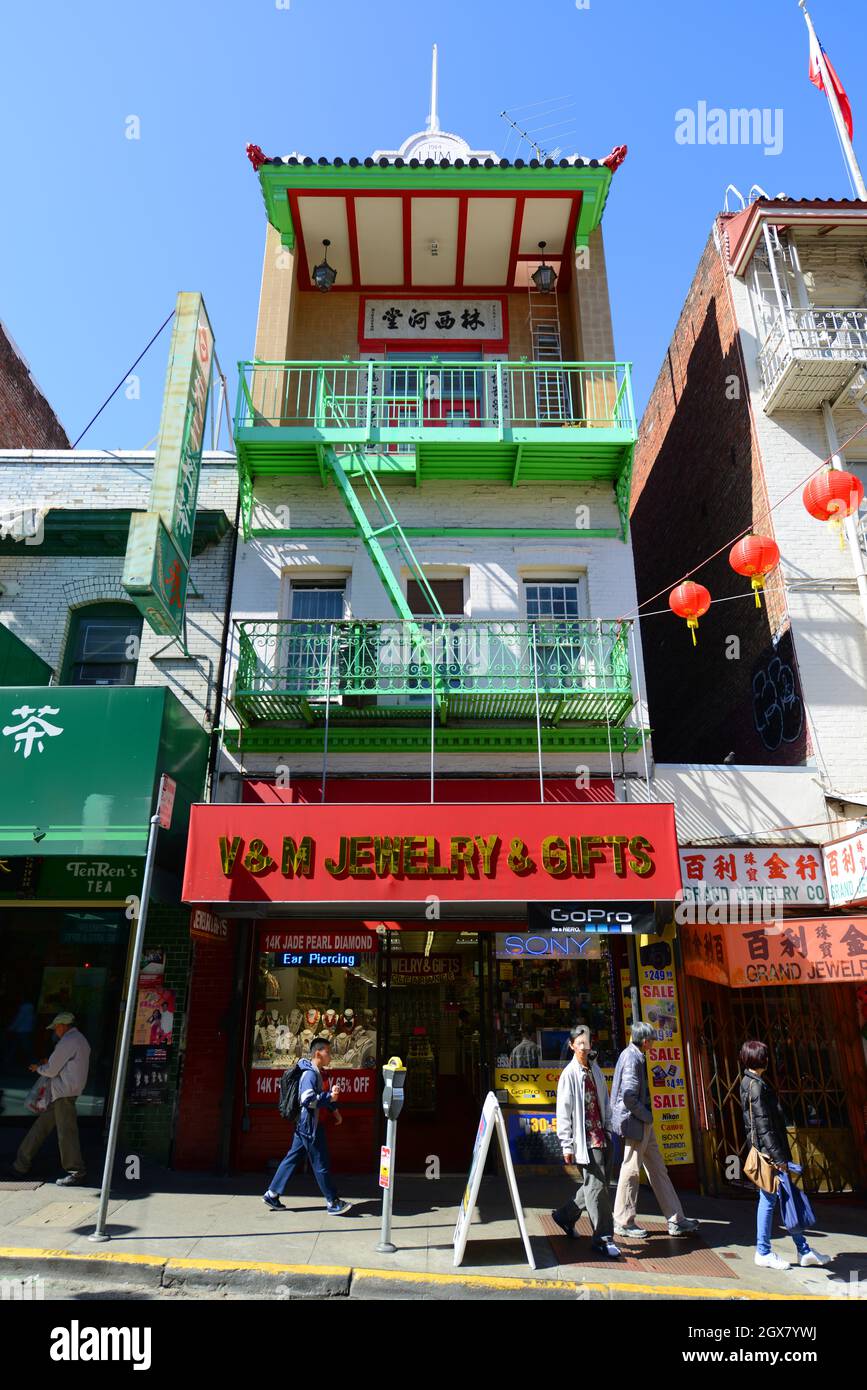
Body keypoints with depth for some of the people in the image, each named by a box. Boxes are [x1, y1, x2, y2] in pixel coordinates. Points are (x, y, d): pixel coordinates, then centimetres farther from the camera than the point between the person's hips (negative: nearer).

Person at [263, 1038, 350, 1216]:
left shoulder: (316, 1073, 12)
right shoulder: (310, 1074, -20)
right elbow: (307, 1099, -30)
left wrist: (334, 1110, 15)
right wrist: (330, 1097, -29)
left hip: (304, 1125, 10)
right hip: (309, 1125, -10)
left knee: (292, 1159, 15)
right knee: (321, 1164, -1)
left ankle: (272, 1195, 21)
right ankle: (333, 1203, 8)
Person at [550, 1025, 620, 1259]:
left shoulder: (595, 1070, 9)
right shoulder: (569, 1074, -9)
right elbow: (563, 1111, -9)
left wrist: (608, 1128, 11)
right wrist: (566, 1144, -10)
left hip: (602, 1137, 7)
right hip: (585, 1140, -7)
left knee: (597, 1185, 14)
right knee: (596, 1186, -5)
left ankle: (566, 1215, 31)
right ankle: (602, 1238, 8)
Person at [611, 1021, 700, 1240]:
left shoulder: (634, 1055, 10)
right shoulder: (632, 1058, -21)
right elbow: (629, 1097, -25)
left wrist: (647, 1116, 12)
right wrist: (647, 1116, -14)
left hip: (643, 1123, 10)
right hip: (635, 1122, -10)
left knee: (658, 1169, 14)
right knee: (631, 1170, 3)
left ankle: (675, 1220, 23)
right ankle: (623, 1222, 17)